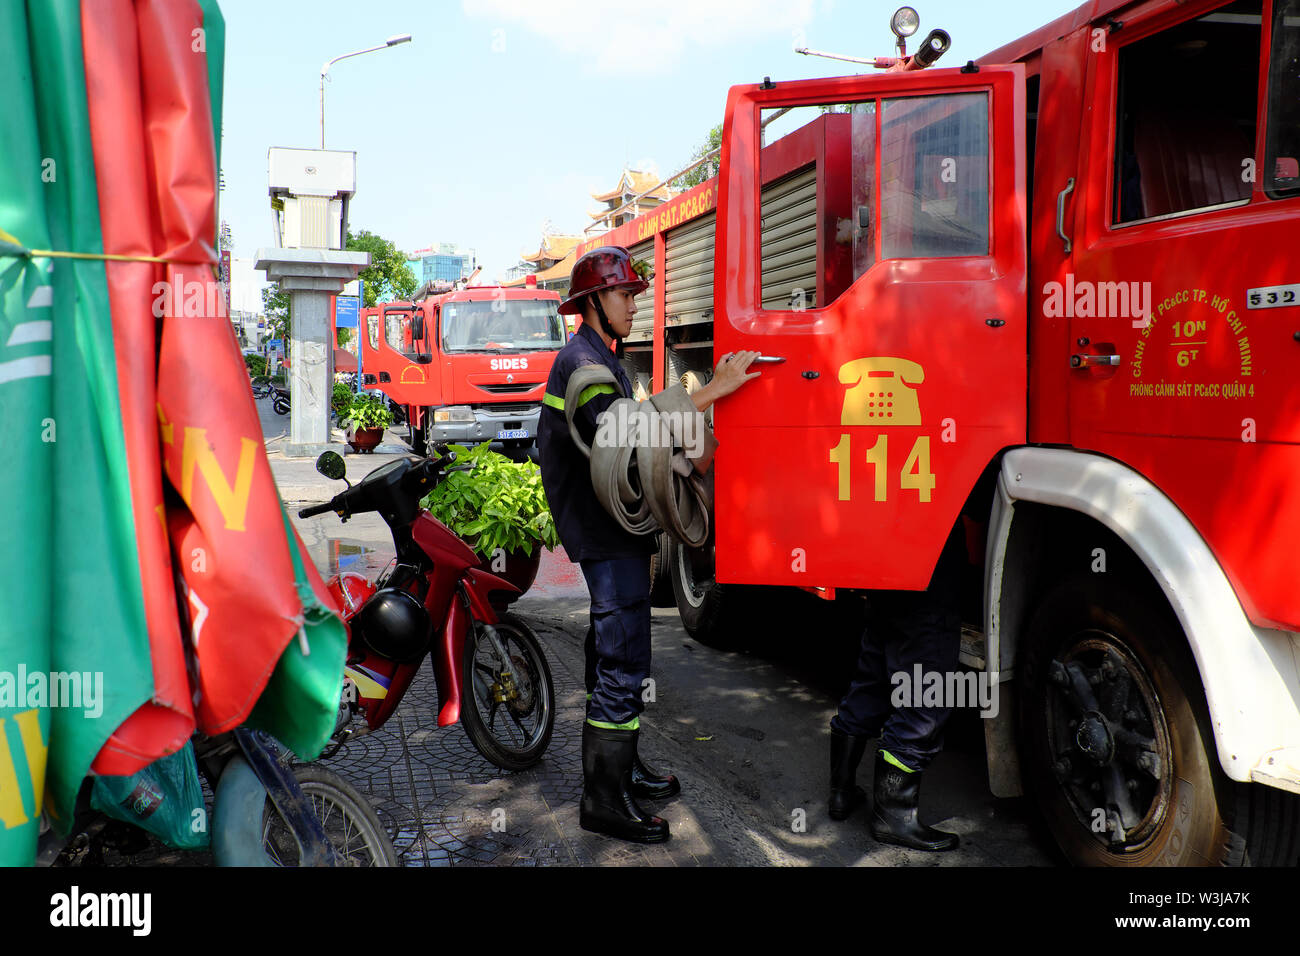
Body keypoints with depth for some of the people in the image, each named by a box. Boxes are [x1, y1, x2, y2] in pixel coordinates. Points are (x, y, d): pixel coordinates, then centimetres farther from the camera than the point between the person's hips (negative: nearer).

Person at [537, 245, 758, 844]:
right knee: (622, 663, -9)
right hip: (606, 532, -11)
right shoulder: (582, 361, -15)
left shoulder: (596, 358, 19)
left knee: (612, 652, 18)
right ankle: (604, 801, -2)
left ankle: (616, 767, 32)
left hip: (608, 527, 11)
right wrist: (714, 390, -32)